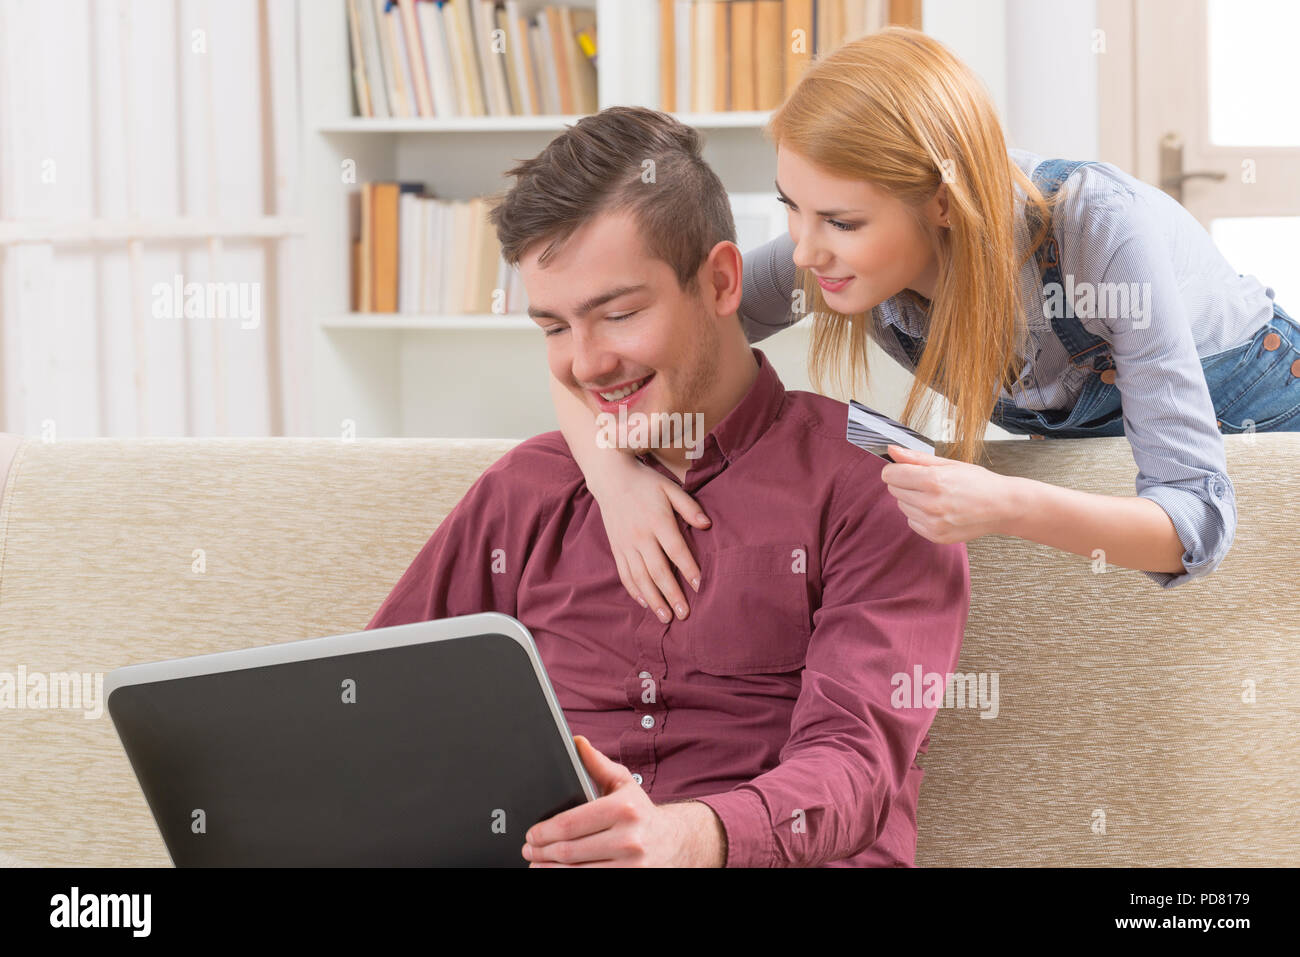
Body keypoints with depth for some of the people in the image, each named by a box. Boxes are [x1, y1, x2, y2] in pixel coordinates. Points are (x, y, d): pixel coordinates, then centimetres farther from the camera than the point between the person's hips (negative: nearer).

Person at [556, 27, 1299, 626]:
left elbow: (1199, 520, -44)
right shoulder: (831, 249, -28)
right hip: (1070, 434, 4)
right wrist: (617, 476, -43)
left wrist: (1008, 508, -61)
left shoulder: (1102, 232, -42)